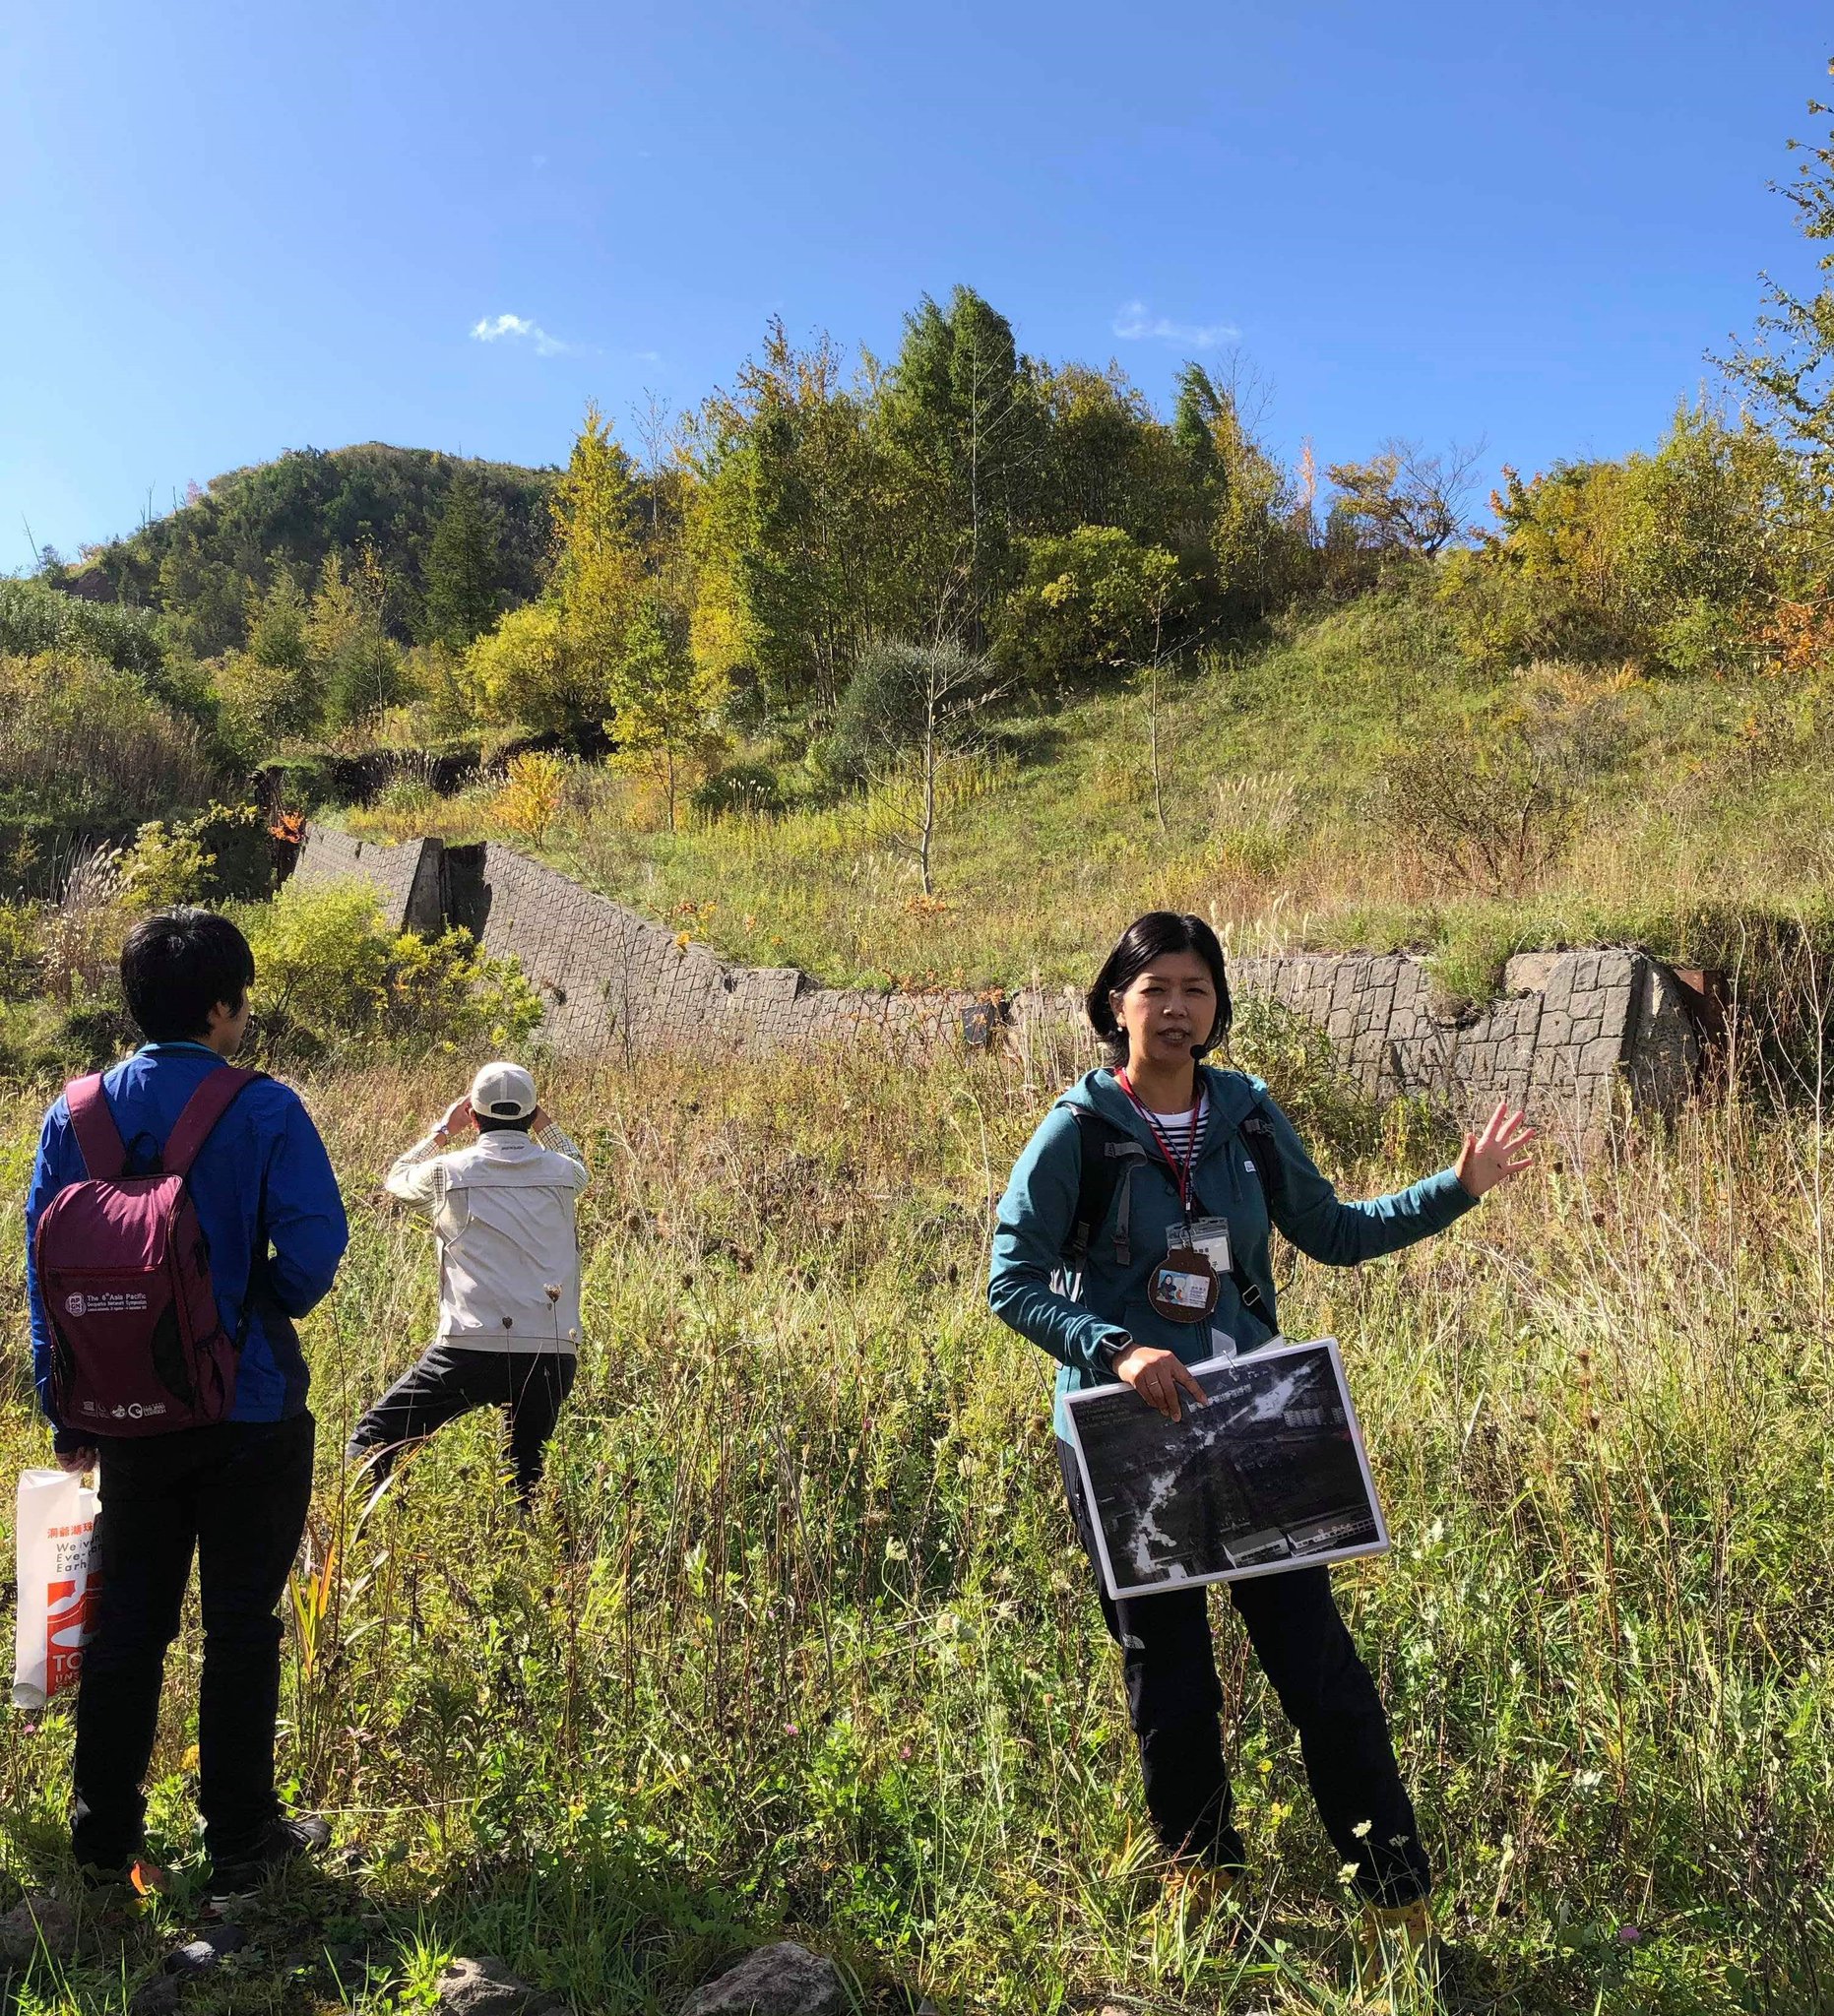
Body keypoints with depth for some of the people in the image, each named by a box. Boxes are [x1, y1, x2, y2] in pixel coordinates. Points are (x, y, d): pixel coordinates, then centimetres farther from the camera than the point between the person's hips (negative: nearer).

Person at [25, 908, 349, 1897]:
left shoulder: (77, 1115, 0)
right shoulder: (264, 1110, -14)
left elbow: (43, 1267, 3)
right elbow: (313, 1248, -20)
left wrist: (68, 1410, 11)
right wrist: (266, 1311, 3)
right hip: (251, 1409, -4)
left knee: (127, 1618, 17)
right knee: (240, 1622, 9)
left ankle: (104, 1834, 28)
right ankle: (240, 1836, 21)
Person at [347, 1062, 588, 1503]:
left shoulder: (450, 1171, 0)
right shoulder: (561, 1172, 6)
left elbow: (398, 1178, 24)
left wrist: (443, 1130, 32)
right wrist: (543, 1124, 32)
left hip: (471, 1349, -3)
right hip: (553, 1353, 3)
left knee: (374, 1439, 11)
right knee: (526, 1469, 18)